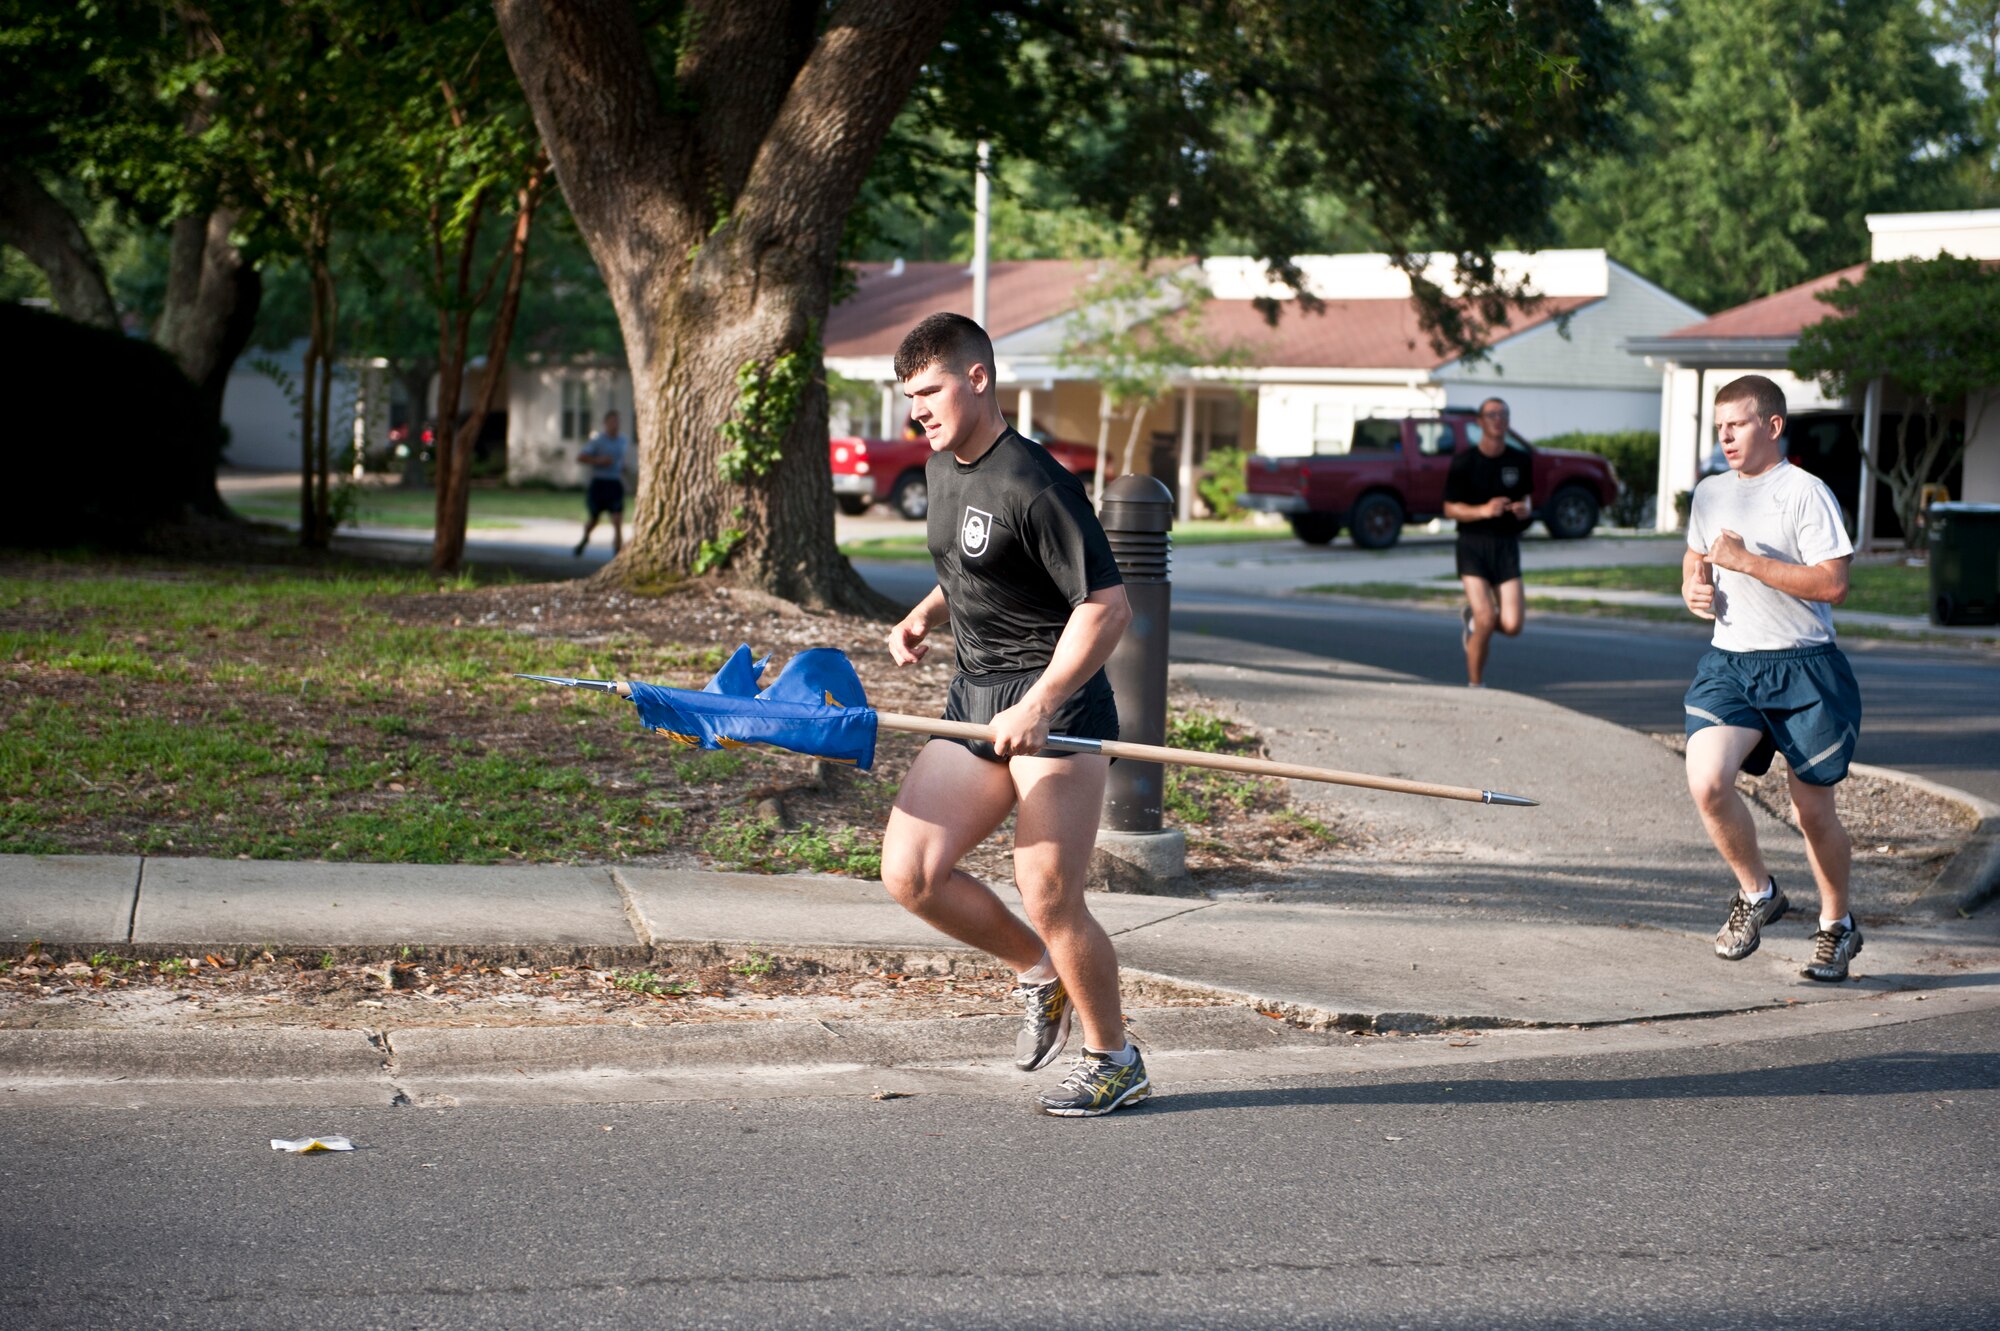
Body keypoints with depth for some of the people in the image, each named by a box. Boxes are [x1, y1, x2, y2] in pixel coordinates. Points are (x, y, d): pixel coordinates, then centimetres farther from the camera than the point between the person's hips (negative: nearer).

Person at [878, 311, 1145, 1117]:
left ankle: (1114, 1060, 12)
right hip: (973, 698, 9)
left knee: (1049, 899, -9)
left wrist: (1038, 705, -26)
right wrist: (927, 614, 8)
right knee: (910, 874, -2)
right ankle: (1039, 975, 21)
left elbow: (1107, 607, -20)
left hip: (1055, 699, -9)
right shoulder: (940, 470, 11)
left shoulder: (1033, 485, -17)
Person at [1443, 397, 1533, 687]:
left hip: (1507, 545, 3)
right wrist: (1484, 510, -20)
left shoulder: (1521, 460, 6)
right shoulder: (1464, 461, -4)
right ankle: (1475, 685, 6)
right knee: (1486, 620, -14)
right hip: (1473, 544, -3)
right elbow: (1450, 509, -3)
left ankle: (1472, 617, 27)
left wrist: (1523, 510, -4)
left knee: (1511, 625, -8)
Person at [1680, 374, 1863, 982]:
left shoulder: (1806, 492, -8)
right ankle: (1757, 892, 5)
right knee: (1706, 781, -20)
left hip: (1805, 669, -4)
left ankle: (1837, 924, 29)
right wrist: (1695, 587, 6)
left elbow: (1833, 583, -16)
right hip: (1728, 664, 4)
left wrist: (1747, 561, -18)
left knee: (1814, 811, 5)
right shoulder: (1710, 493, 12)